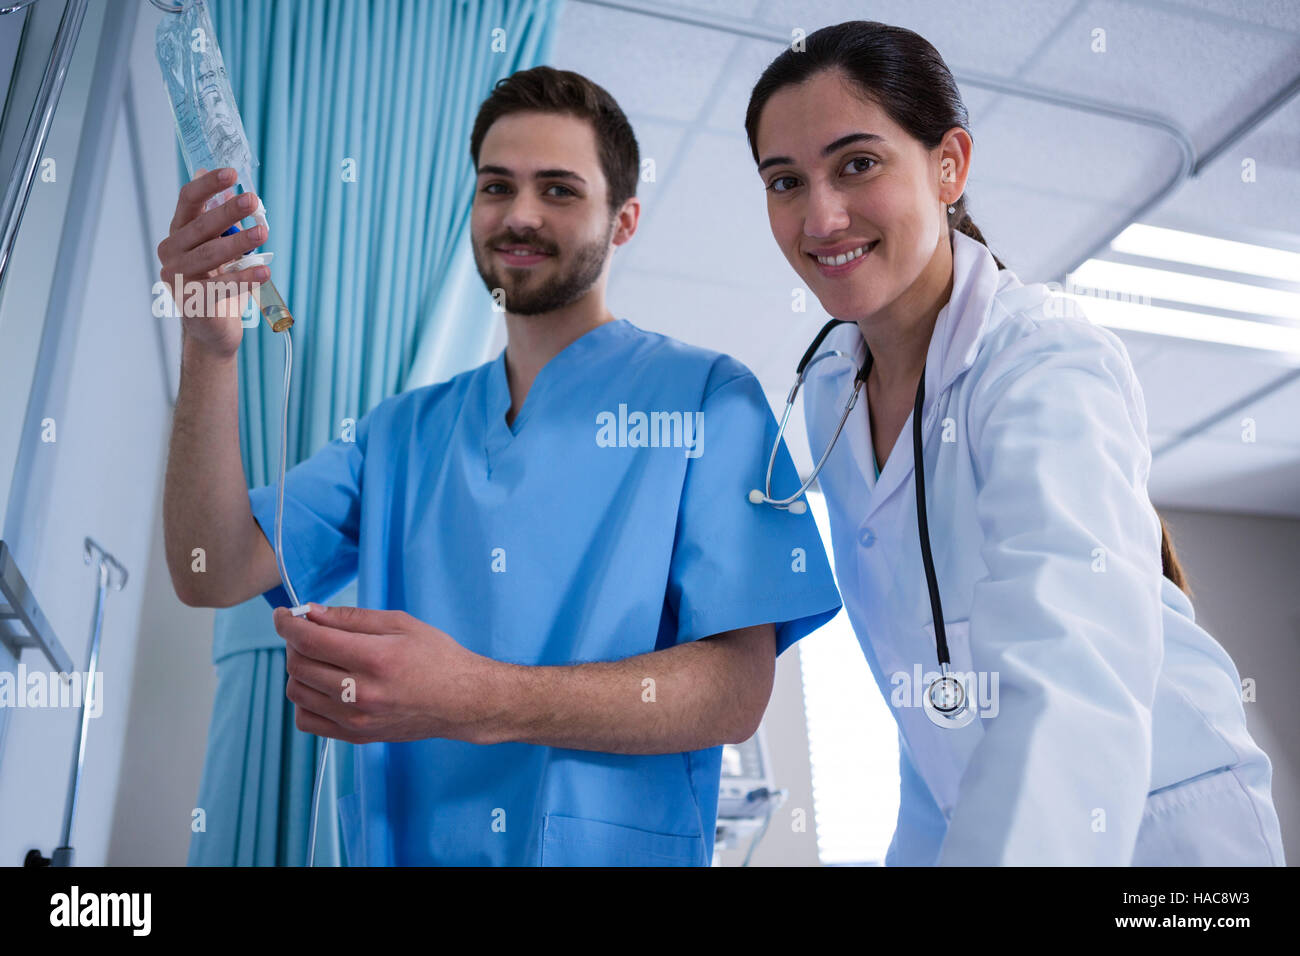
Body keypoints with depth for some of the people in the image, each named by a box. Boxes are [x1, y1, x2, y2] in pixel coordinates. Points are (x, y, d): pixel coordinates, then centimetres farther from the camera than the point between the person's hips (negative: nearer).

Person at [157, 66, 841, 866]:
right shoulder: (406, 429, 10)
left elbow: (736, 688, -11)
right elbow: (216, 574, 3)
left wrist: (479, 700, -23)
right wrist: (211, 351, -10)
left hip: (610, 847, -3)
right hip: (402, 844, 4)